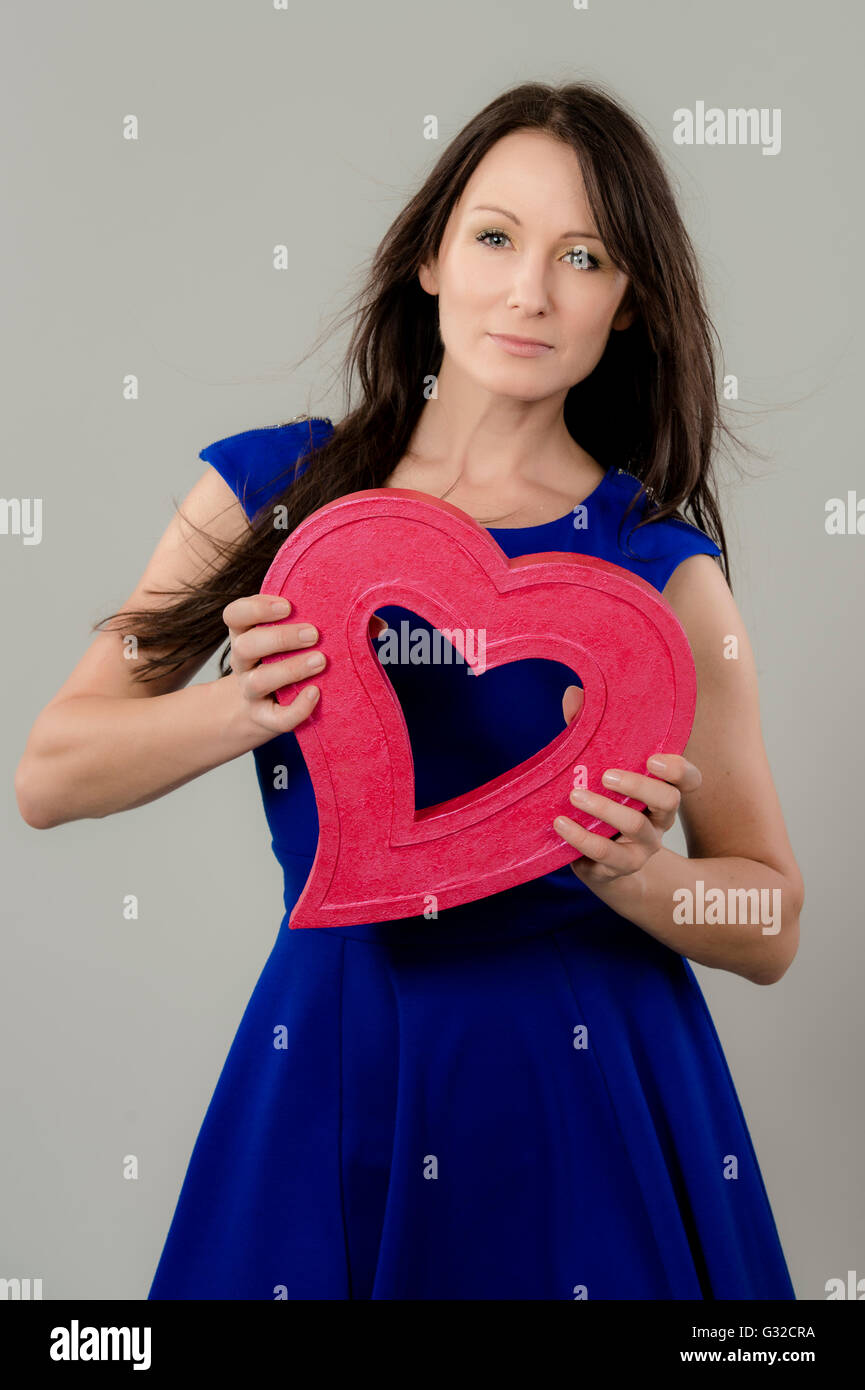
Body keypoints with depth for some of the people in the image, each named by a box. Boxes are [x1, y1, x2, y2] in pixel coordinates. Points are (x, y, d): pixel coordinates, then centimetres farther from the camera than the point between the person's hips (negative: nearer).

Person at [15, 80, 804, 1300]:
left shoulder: (661, 565, -6)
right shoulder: (270, 487, -1)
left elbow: (772, 926, -1)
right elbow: (49, 777, -4)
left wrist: (631, 874, -22)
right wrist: (243, 709, -21)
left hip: (584, 1089, -1)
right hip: (322, 1072, 2)